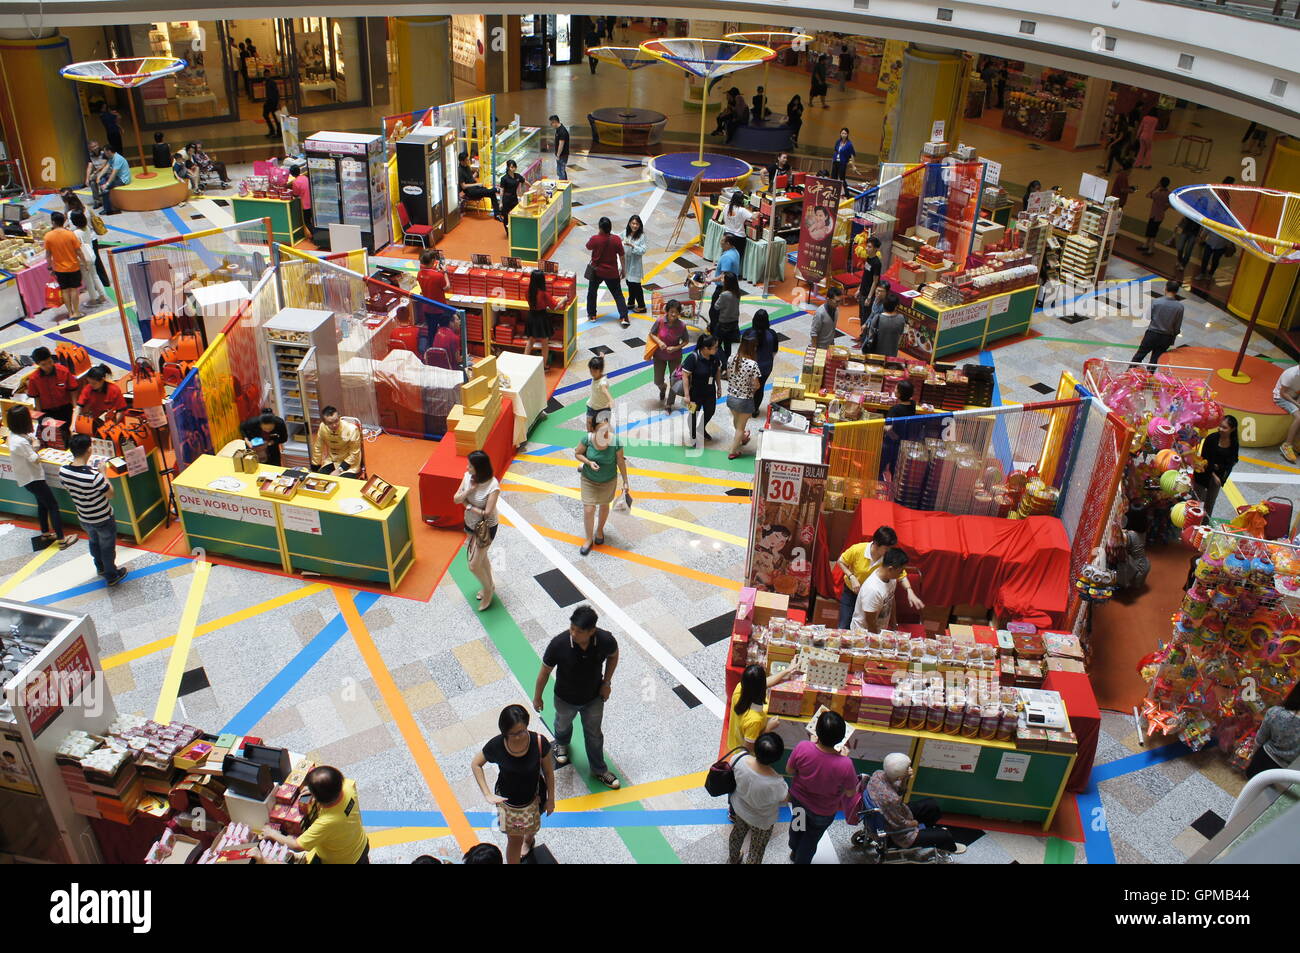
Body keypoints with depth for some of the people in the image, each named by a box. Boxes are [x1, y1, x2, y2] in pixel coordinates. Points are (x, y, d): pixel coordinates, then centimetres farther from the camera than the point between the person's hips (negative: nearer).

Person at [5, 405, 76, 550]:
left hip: (25, 477, 10)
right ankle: (62, 540, 4)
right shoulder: (21, 442, -32)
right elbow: (35, 460, -22)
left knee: (42, 503, 25)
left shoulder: (13, 435, -2)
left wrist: (32, 442, -7)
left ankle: (45, 533, 38)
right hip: (32, 479, -10)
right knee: (53, 506, 0)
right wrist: (34, 445, -9)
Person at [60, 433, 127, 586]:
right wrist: (103, 473, -14)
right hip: (103, 520, -6)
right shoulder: (93, 476, -37)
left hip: (84, 519, 6)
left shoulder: (63, 471, -17)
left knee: (93, 541, 32)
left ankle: (100, 567, 56)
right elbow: (110, 494, -21)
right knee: (107, 547, 19)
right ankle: (111, 576, 39)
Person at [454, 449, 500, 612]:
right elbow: (456, 499, -9)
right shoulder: (468, 476, -13)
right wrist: (470, 489, -26)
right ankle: (489, 585, 49)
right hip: (470, 524, 6)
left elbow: (487, 513, -29)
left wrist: (468, 506, -18)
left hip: (485, 528, -6)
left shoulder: (493, 486, -31)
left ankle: (488, 589, 31)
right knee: (481, 557, 25)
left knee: (473, 565, 3)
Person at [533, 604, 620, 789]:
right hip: (565, 699, 0)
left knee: (594, 734, 23)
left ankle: (598, 769, 49)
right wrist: (537, 697, -5)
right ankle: (561, 744, 67)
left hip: (594, 698, 0)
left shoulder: (606, 640, -32)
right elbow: (545, 671, -18)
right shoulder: (558, 644, -37)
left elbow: (613, 656, -6)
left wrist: (607, 682, -7)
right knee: (563, 725, 32)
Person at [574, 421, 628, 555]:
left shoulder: (615, 442, -26)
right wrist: (589, 462, -27)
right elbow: (577, 453, -8)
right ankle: (589, 539, 22)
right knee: (588, 510, -1)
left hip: (609, 480, 1)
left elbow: (621, 461, -12)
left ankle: (600, 530, 50)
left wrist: (625, 481, -4)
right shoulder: (587, 439, -25)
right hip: (589, 480, 0)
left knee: (604, 505, 22)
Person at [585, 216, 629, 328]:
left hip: (596, 272, -1)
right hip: (612, 272, 1)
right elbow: (621, 256, -6)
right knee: (618, 295, 7)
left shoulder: (595, 239, -17)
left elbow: (588, 247, 4)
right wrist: (622, 269, 7)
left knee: (592, 292, 21)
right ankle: (624, 318, -1)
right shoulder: (616, 239, -13)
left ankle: (591, 315, 26)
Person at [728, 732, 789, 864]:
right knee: (756, 852, 26)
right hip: (762, 821, -4)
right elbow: (787, 799, -19)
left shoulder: (740, 761, -35)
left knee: (738, 833, 36)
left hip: (739, 808, 4)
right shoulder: (776, 784, -43)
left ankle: (732, 860, 62)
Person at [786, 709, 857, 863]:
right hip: (823, 811, -2)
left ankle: (794, 851, 63)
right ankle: (801, 860, 54)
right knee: (811, 838, 29)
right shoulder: (844, 764, -39)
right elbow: (850, 793, -19)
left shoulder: (802, 748, -35)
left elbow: (789, 771, -14)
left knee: (797, 824, 35)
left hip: (798, 798, 3)